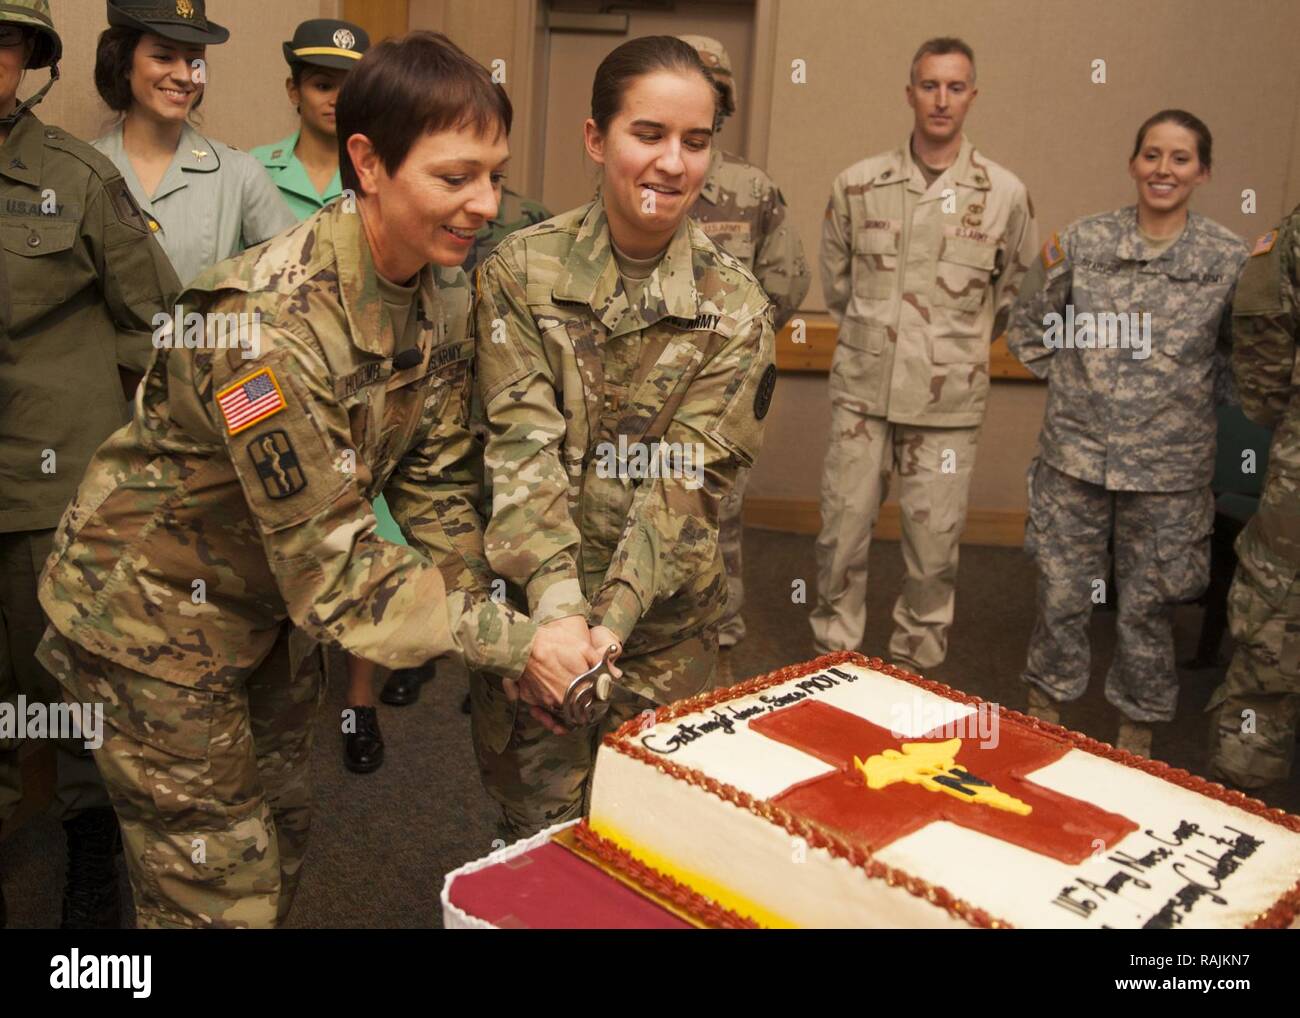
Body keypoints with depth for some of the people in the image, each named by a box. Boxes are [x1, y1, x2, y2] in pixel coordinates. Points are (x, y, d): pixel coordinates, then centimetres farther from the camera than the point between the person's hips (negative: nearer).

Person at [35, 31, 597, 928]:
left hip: (267, 600, 8)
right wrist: (512, 641, -32)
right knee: (220, 893, 5)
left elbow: (434, 482, -3)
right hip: (153, 611, -7)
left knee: (283, 845, 22)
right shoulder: (275, 324, -34)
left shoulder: (443, 292, -9)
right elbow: (329, 562, -31)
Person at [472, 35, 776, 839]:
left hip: (664, 630, 1)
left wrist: (611, 621, -24)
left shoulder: (735, 308, -5)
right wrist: (557, 606, -26)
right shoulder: (522, 272, -6)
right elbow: (522, 445, -14)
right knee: (541, 839, 12)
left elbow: (686, 481, -12)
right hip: (530, 607, 0)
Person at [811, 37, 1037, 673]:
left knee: (934, 544, 5)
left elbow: (1016, 293, 13)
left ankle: (916, 663, 24)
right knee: (842, 531, 5)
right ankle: (832, 654, 23)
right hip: (862, 390, 1)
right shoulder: (858, 184, 3)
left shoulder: (1005, 193, 0)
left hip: (948, 401, -1)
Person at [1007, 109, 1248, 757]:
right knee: (1061, 591, 10)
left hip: (1168, 466, 0)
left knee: (1148, 603, 11)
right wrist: (1075, 379, -5)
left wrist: (1193, 395, -5)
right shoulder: (1082, 241, -1)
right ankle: (1047, 704, 31)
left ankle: (1137, 726, 31)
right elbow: (1028, 333, 7)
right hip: (1076, 453, 1)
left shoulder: (1228, 259, -3)